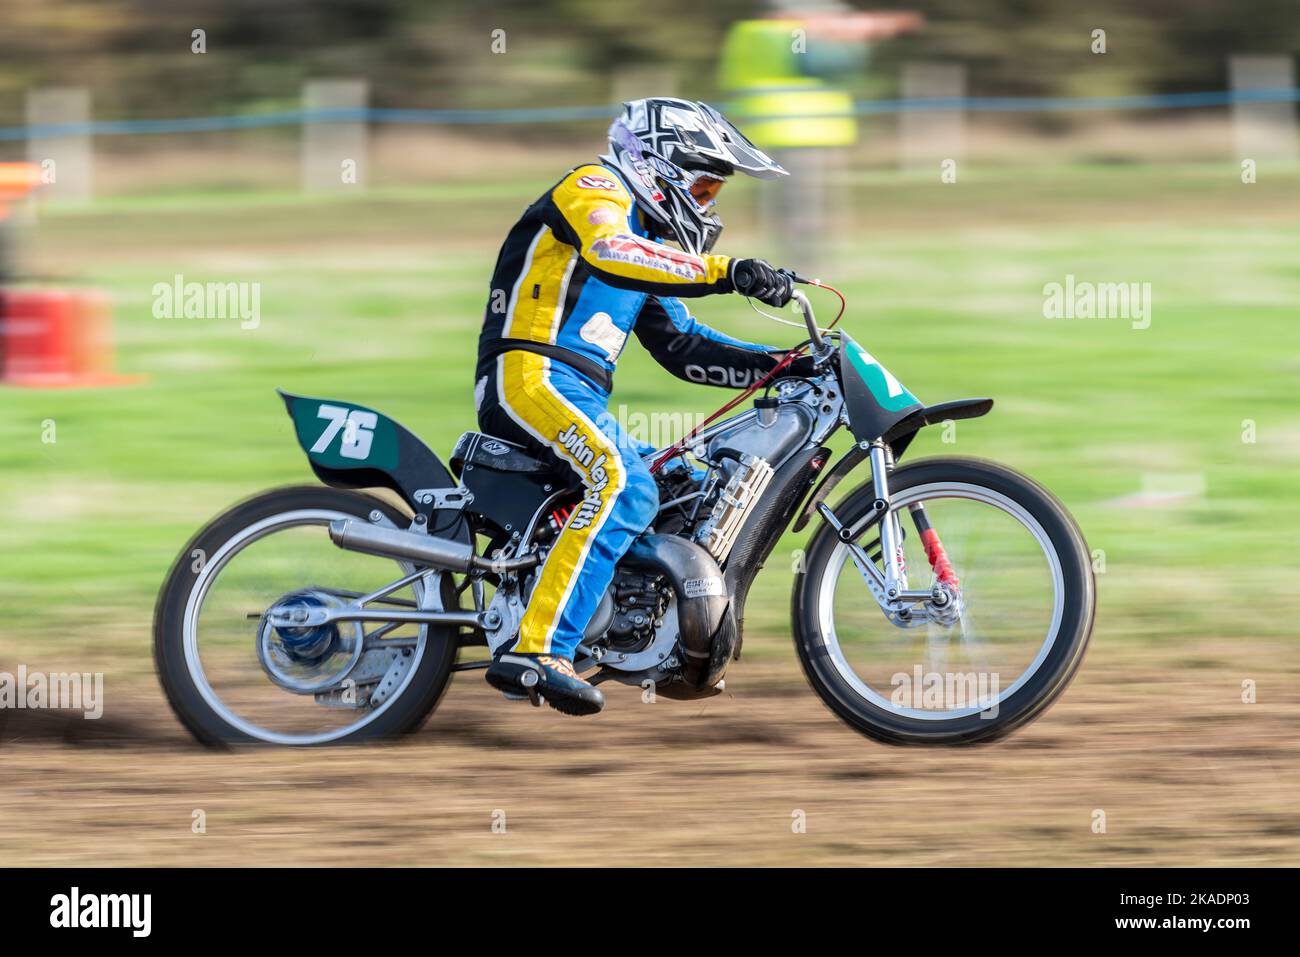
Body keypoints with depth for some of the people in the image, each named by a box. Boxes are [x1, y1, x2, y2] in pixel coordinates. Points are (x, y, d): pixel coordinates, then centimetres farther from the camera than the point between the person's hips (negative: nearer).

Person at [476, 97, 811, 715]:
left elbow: (682, 346, 27)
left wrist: (777, 364, 13)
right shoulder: (596, 189, -1)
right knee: (624, 484, -33)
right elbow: (608, 253, -25)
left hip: (583, 403, 11)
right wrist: (725, 272, -33)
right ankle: (536, 651, -42)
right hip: (529, 378, -11)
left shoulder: (648, 245, 29)